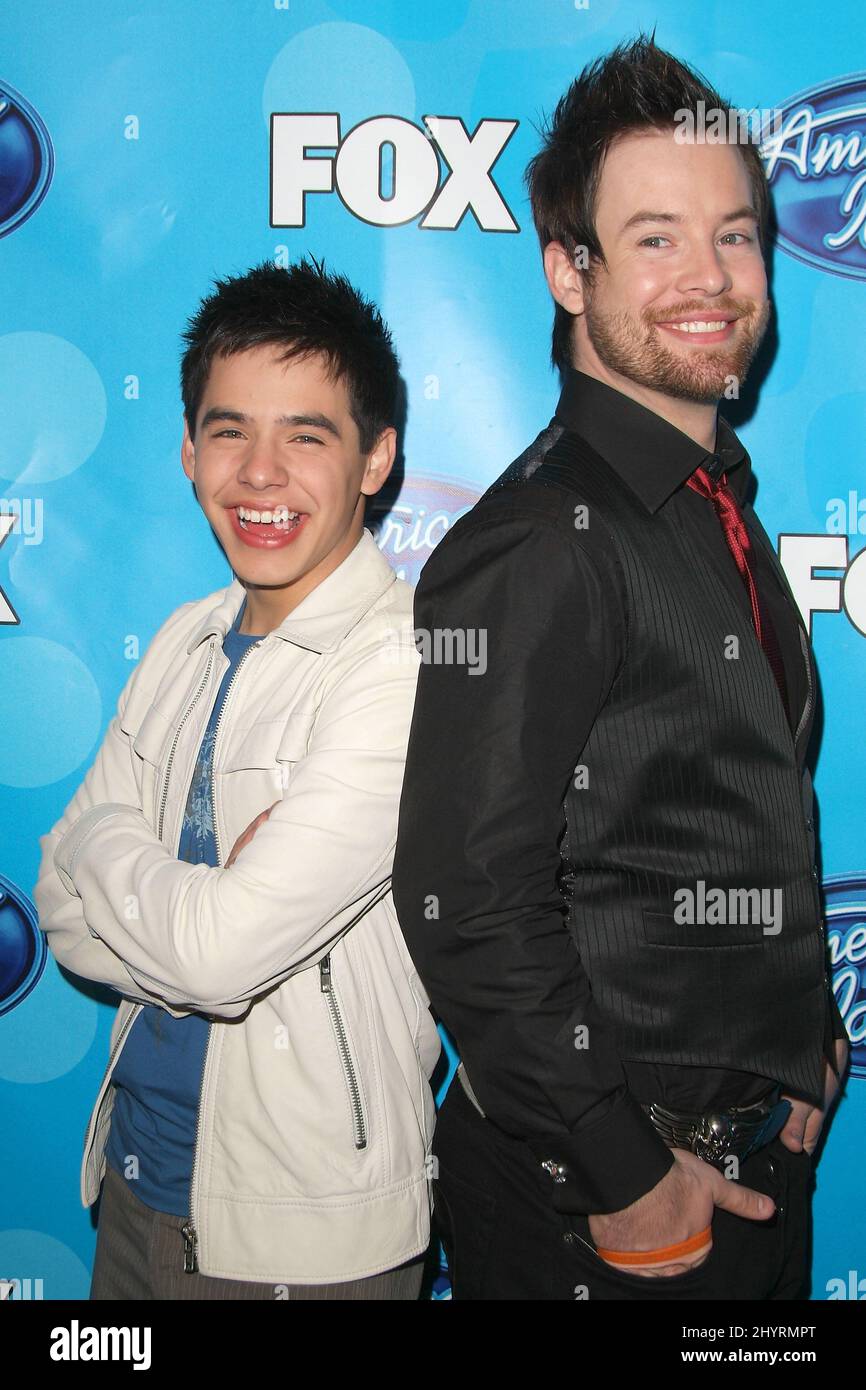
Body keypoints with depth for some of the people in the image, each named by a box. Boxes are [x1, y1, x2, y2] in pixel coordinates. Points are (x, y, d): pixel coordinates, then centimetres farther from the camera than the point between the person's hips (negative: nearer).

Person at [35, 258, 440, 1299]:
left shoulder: (409, 661, -21)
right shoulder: (187, 644, 2)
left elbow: (220, 948, -27)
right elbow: (66, 909, 1)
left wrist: (102, 841, -8)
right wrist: (215, 907, -18)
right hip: (140, 1174, 6)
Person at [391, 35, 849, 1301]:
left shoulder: (719, 509, 7)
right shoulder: (538, 551, -22)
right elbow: (470, 909, -24)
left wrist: (803, 1038, 14)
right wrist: (626, 1176, -18)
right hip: (591, 1198, -8)